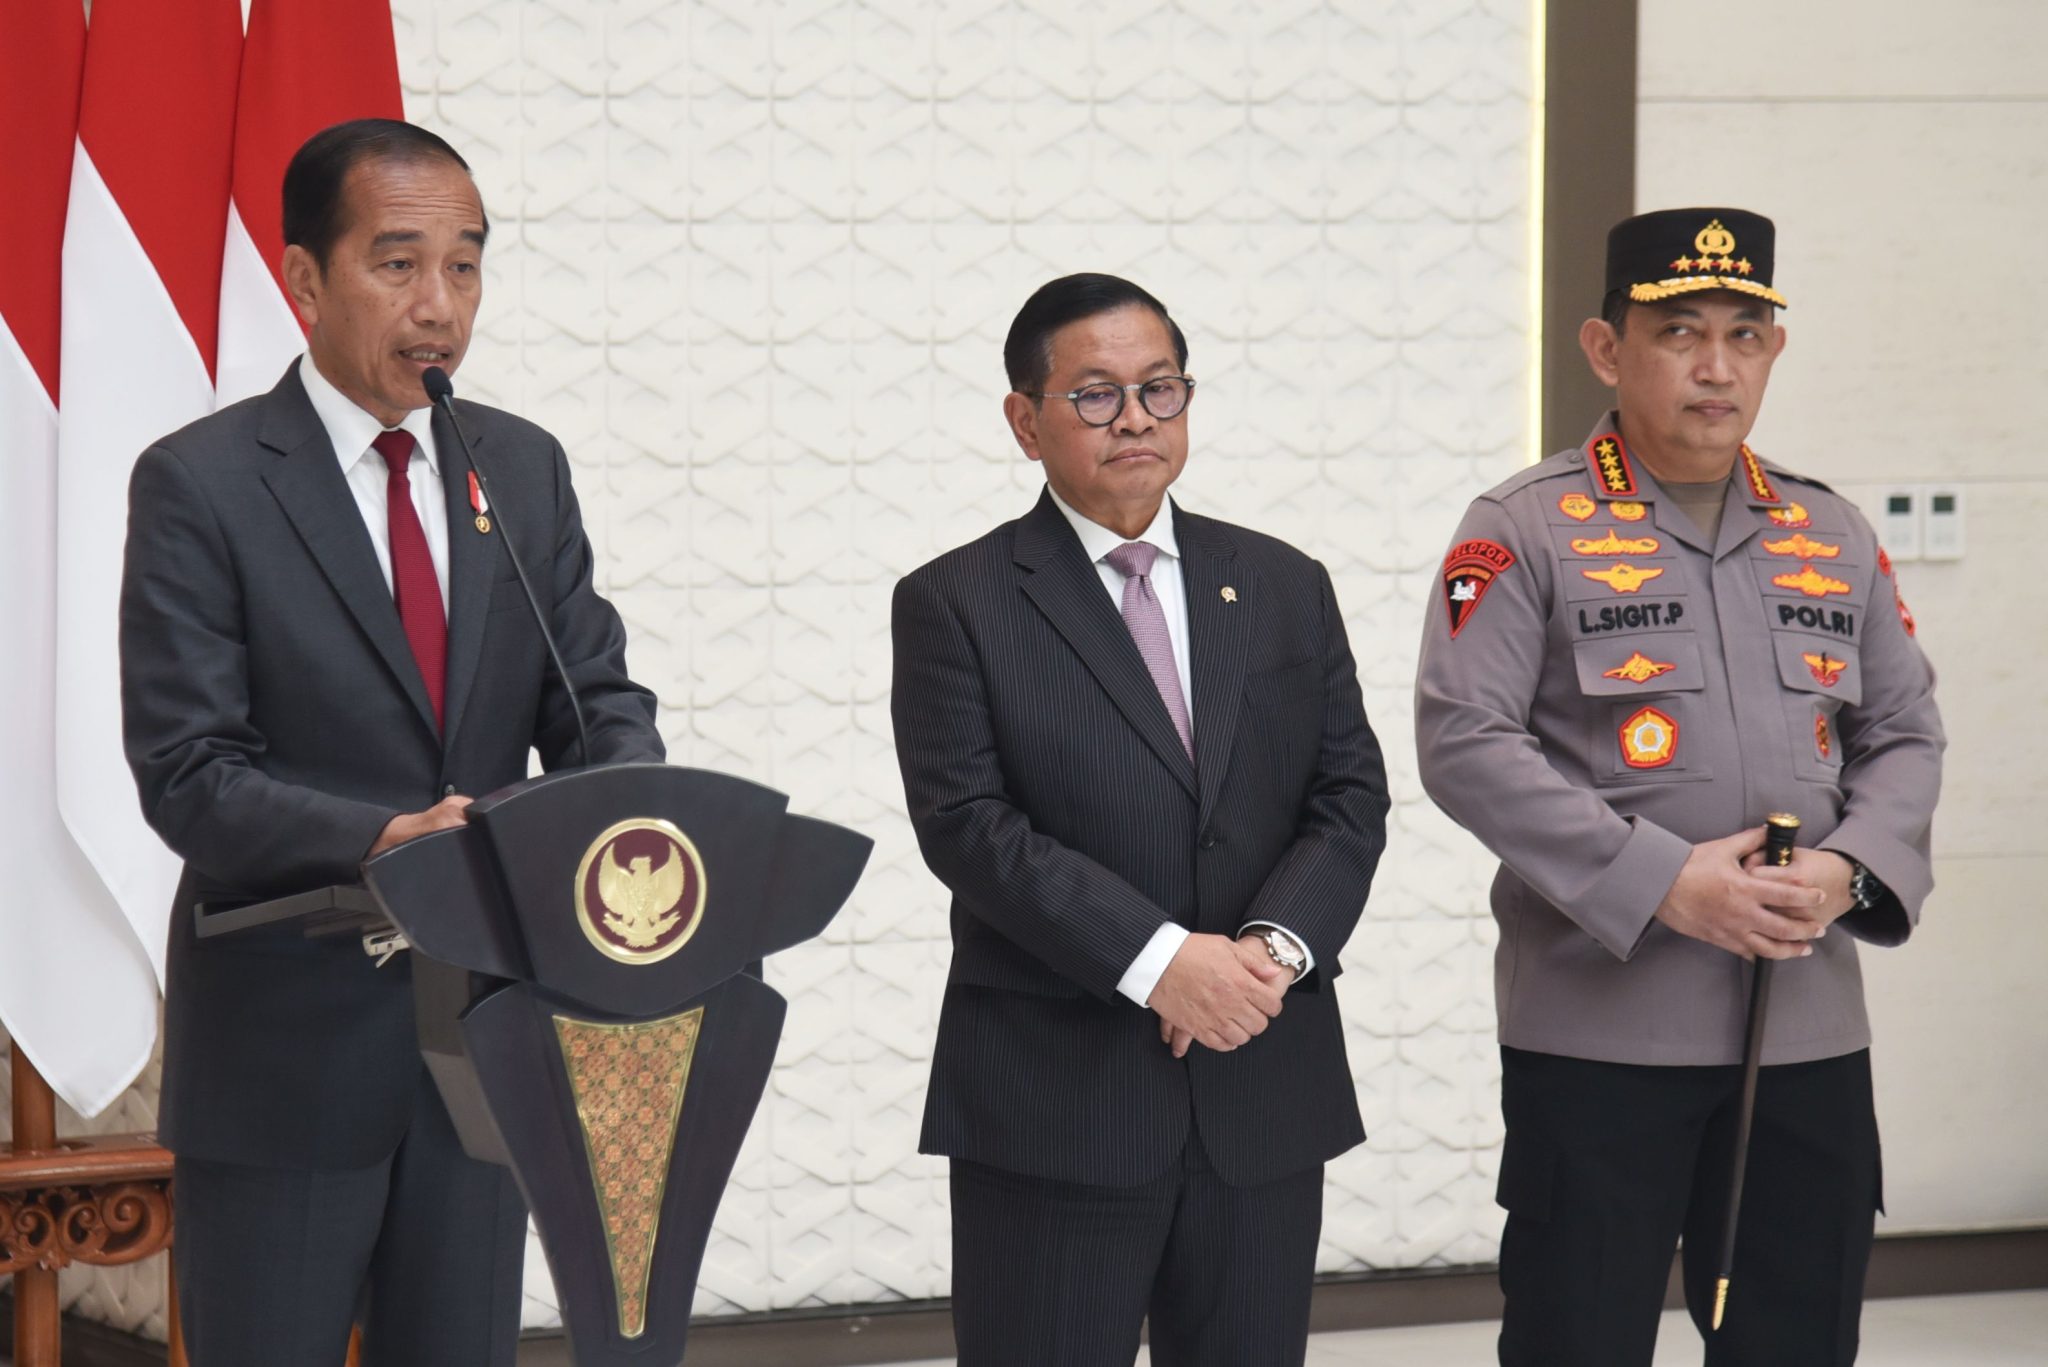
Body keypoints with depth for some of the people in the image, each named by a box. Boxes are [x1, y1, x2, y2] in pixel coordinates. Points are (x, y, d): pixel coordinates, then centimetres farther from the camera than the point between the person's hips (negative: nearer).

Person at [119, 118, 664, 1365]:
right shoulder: (200, 486, -9)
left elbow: (598, 698, 6)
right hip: (288, 1042, -5)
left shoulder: (525, 468, 8)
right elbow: (186, 774, -15)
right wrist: (376, 841, -31)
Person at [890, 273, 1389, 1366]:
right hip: (1053, 1105, -4)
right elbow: (967, 824, -10)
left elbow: (1351, 796, 7)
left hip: (1264, 1103, 4)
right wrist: (1156, 959, -20)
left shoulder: (1286, 589, 13)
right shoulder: (955, 606, 0)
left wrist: (1277, 945, -12)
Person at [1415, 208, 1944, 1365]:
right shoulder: (1525, 532, -3)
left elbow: (1906, 735, 14)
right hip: (1597, 1036, -4)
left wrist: (1848, 869, -8)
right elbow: (1463, 742, -11)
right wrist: (1664, 883, -18)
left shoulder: (1835, 538, 13)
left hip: (1811, 1034, 5)